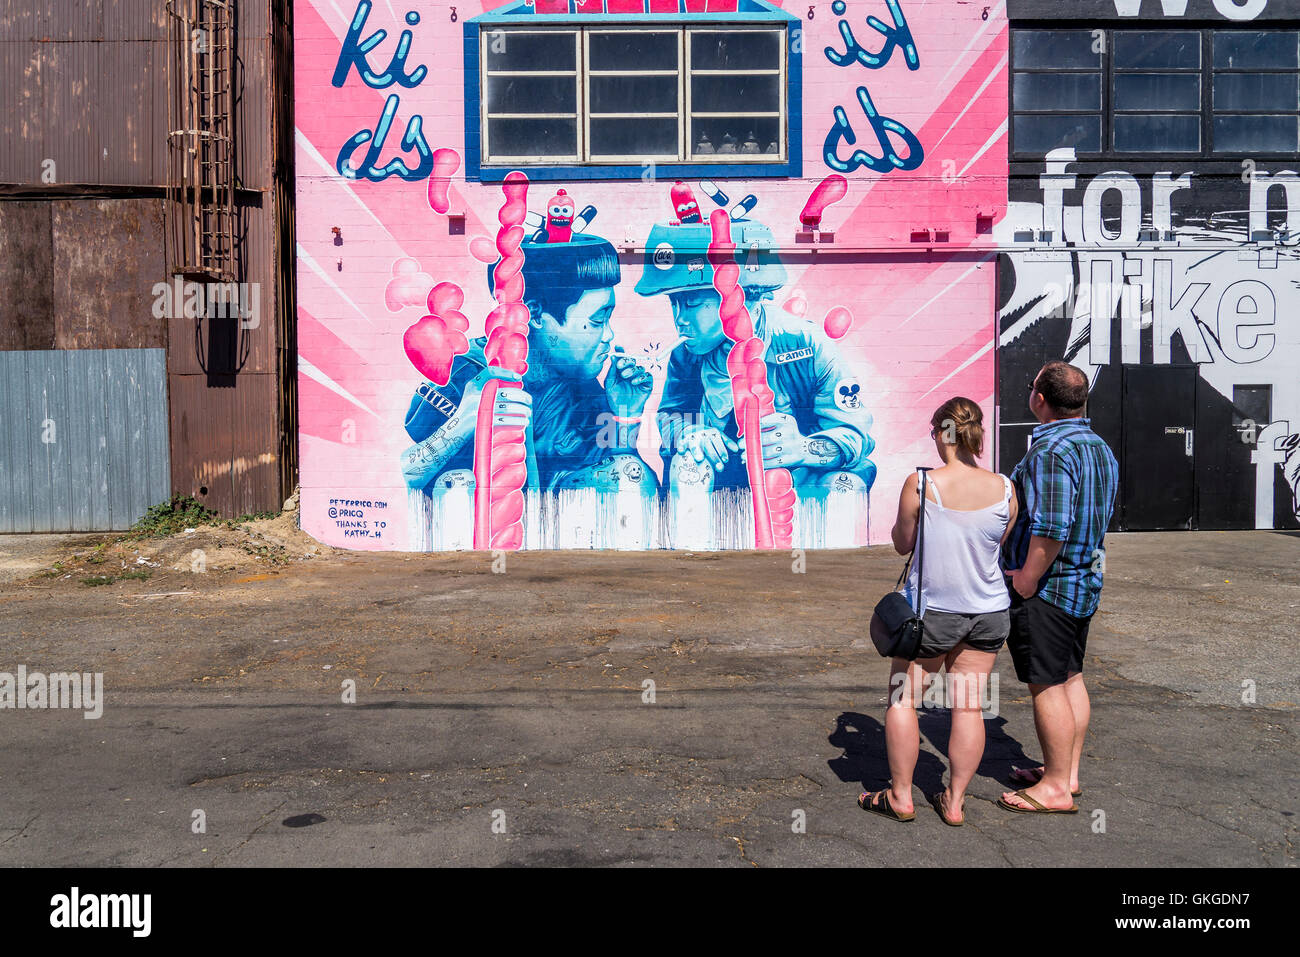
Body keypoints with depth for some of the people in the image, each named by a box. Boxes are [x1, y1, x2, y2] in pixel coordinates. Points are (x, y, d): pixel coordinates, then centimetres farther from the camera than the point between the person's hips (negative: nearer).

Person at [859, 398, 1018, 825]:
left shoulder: (920, 485, -17)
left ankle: (900, 796, 21)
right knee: (969, 705, 12)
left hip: (931, 610, -3)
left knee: (902, 698, 12)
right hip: (988, 611, 4)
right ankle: (954, 801, 21)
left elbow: (902, 544, -4)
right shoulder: (1004, 489, -7)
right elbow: (1001, 544, 8)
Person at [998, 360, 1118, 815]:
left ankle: (1056, 788, 8)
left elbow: (1051, 527, -29)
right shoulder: (1100, 448, 10)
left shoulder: (1050, 451, -22)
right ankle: (1068, 773, 28)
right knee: (1070, 679, 17)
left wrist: (1026, 581, -20)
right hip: (1086, 582, 10)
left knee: (1046, 686, -1)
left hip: (1044, 587, -10)